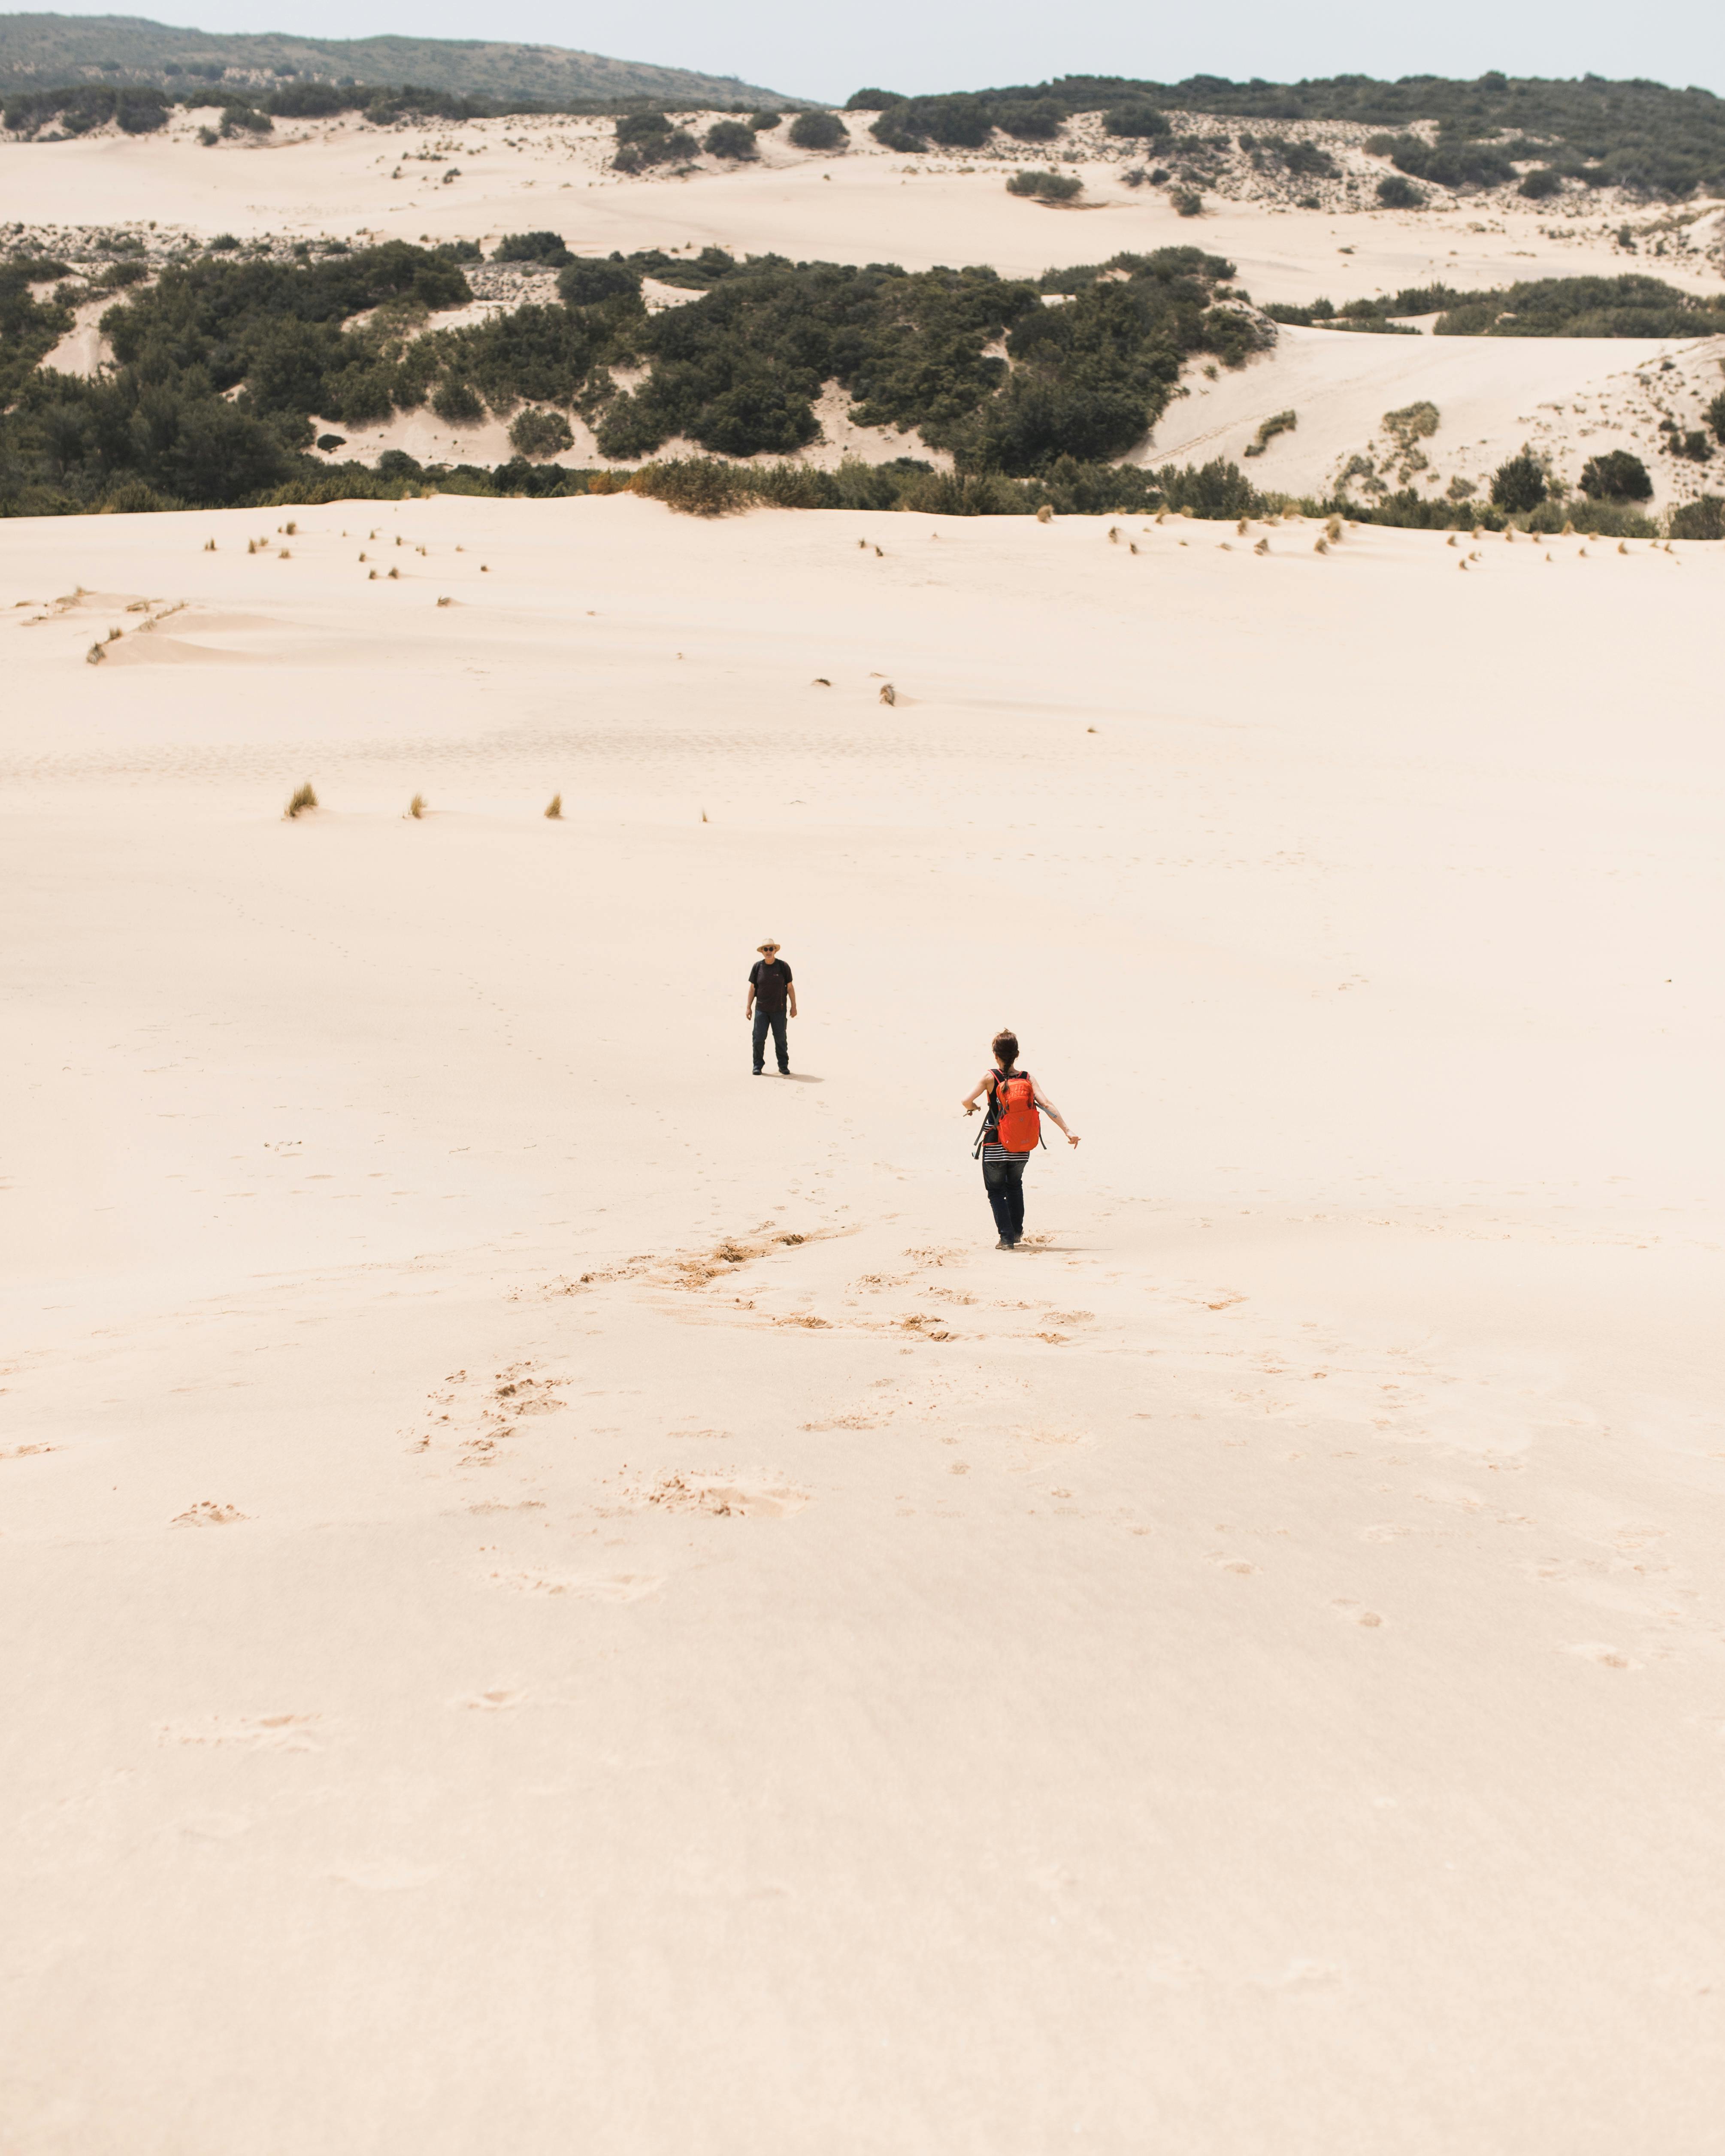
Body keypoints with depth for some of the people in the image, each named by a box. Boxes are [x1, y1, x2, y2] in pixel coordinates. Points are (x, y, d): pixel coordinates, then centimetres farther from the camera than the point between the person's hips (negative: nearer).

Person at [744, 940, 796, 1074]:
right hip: (761, 1009, 1)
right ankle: (757, 1066, 9)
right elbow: (752, 988, 7)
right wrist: (748, 1007, 5)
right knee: (759, 1038, -2)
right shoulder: (757, 967, 1)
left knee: (780, 1039, 4)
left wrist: (794, 1006, 2)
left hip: (779, 1010, -1)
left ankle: (784, 1066, 16)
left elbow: (790, 987, 3)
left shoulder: (783, 966, -3)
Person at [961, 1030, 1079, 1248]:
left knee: (996, 1190, 14)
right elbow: (1047, 1105, -13)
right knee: (1015, 1186, 28)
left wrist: (972, 1108, 0)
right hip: (1022, 1148, 4)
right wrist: (1068, 1131, -13)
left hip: (995, 1148, -3)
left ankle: (1007, 1238, 5)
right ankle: (1017, 1232, 37)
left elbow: (967, 1100, -23)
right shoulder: (1027, 1078, -6)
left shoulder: (990, 1077, -14)